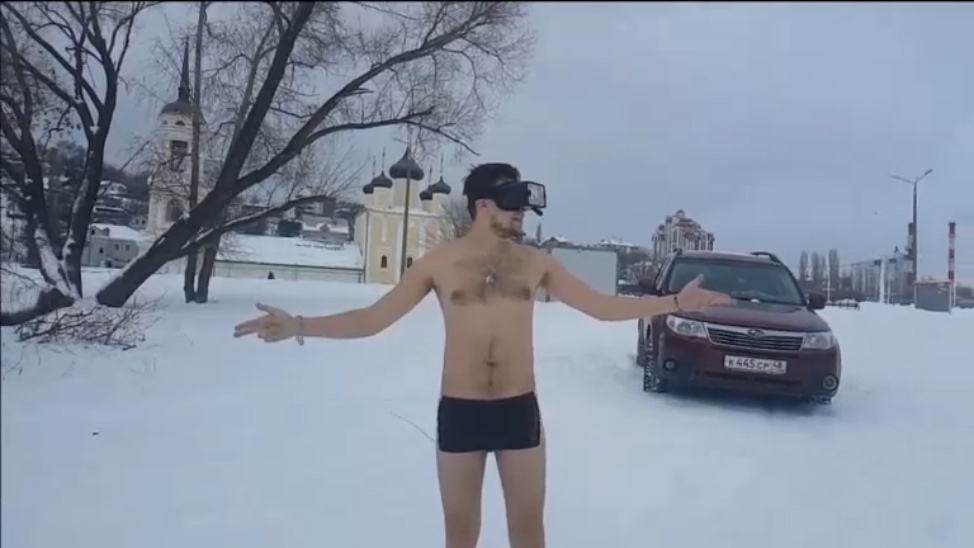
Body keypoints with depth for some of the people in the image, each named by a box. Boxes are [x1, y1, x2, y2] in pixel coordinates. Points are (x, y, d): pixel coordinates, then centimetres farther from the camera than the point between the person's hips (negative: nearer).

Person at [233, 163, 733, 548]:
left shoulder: (535, 262, 2)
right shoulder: (439, 262, -3)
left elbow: (601, 306, 6)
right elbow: (374, 318, -2)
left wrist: (676, 302, 2)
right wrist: (300, 326, -13)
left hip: (520, 411, 1)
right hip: (458, 413, -1)